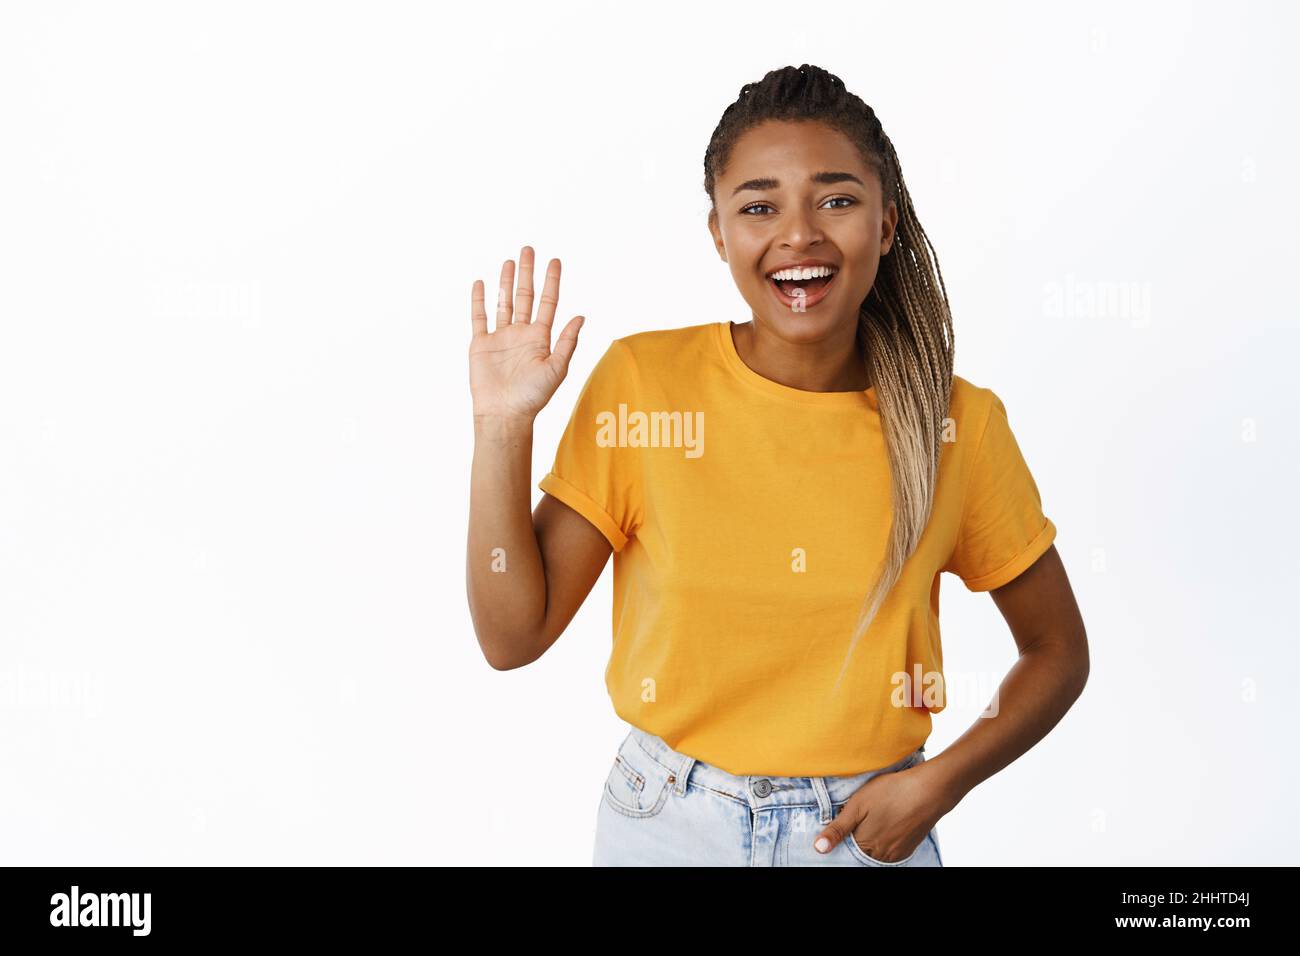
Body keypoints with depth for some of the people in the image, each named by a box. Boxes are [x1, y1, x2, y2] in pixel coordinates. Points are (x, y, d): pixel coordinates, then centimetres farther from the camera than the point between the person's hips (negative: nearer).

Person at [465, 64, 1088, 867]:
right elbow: (513, 635, -11)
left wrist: (942, 781, -12)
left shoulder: (957, 423, -11)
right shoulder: (641, 383, -12)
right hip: (666, 825, 0)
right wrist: (502, 427, -20)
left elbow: (1058, 651, 2)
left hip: (869, 830, 0)